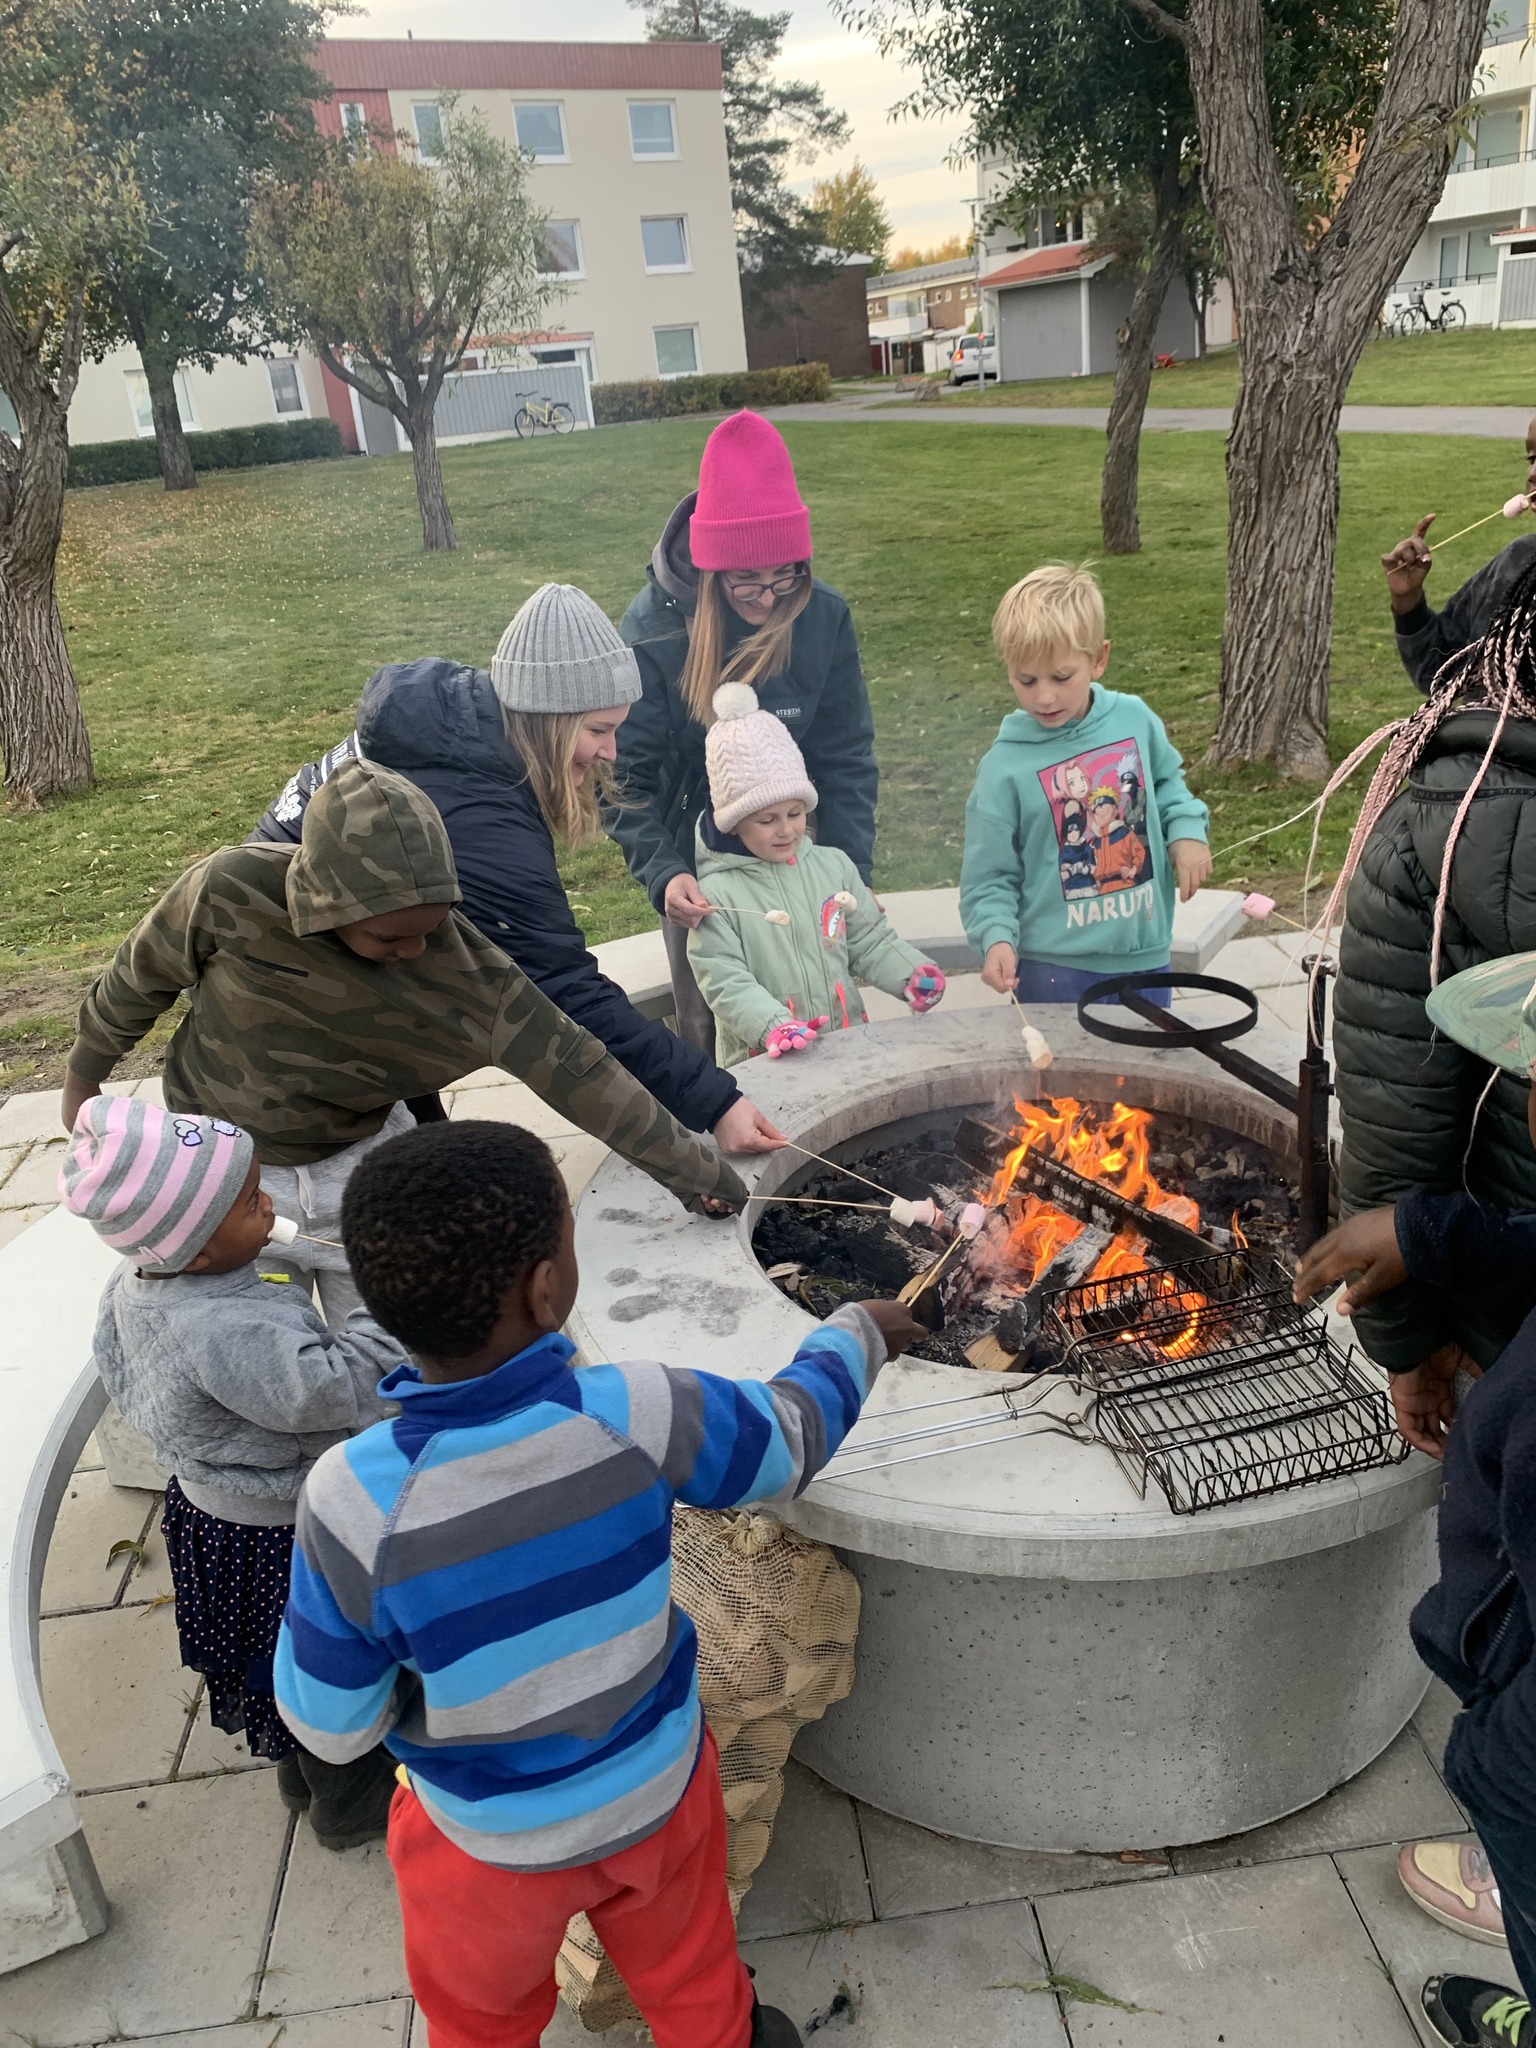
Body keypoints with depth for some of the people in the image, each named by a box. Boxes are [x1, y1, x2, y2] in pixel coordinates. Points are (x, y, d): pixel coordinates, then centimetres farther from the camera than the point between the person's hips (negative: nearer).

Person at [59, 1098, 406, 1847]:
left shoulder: (132, 1288, -10)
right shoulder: (228, 1334, -41)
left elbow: (118, 1374, 7)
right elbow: (329, 1391, -42)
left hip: (208, 1507, 9)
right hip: (281, 1538, -9)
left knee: (282, 1661, 31)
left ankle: (301, 1773, 54)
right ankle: (348, 1803, 40)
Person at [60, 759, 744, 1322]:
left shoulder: (452, 953, -25)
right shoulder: (228, 892, -28)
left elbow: (564, 1061, -23)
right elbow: (139, 981, -8)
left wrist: (702, 1176, -22)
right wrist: (83, 1076, 10)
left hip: (366, 1164, 1)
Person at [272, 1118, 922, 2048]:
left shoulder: (351, 1500, -33)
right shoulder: (637, 1415, -31)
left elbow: (332, 1727, -17)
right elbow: (792, 1435, -10)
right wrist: (855, 1336, 9)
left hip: (488, 1840, 0)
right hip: (657, 1792, 1)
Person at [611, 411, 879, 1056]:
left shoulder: (823, 616, -13)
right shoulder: (652, 627, -20)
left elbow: (846, 759, -6)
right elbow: (627, 775, -17)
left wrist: (852, 875, -15)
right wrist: (663, 874, -32)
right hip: (697, 871, -2)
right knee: (710, 1031, 10)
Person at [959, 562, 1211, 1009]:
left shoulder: (1135, 720, -3)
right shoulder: (1005, 766, -13)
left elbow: (1167, 783, 19)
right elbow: (989, 878, -7)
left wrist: (1187, 830, 1)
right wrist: (998, 938, -23)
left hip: (1145, 957, 4)